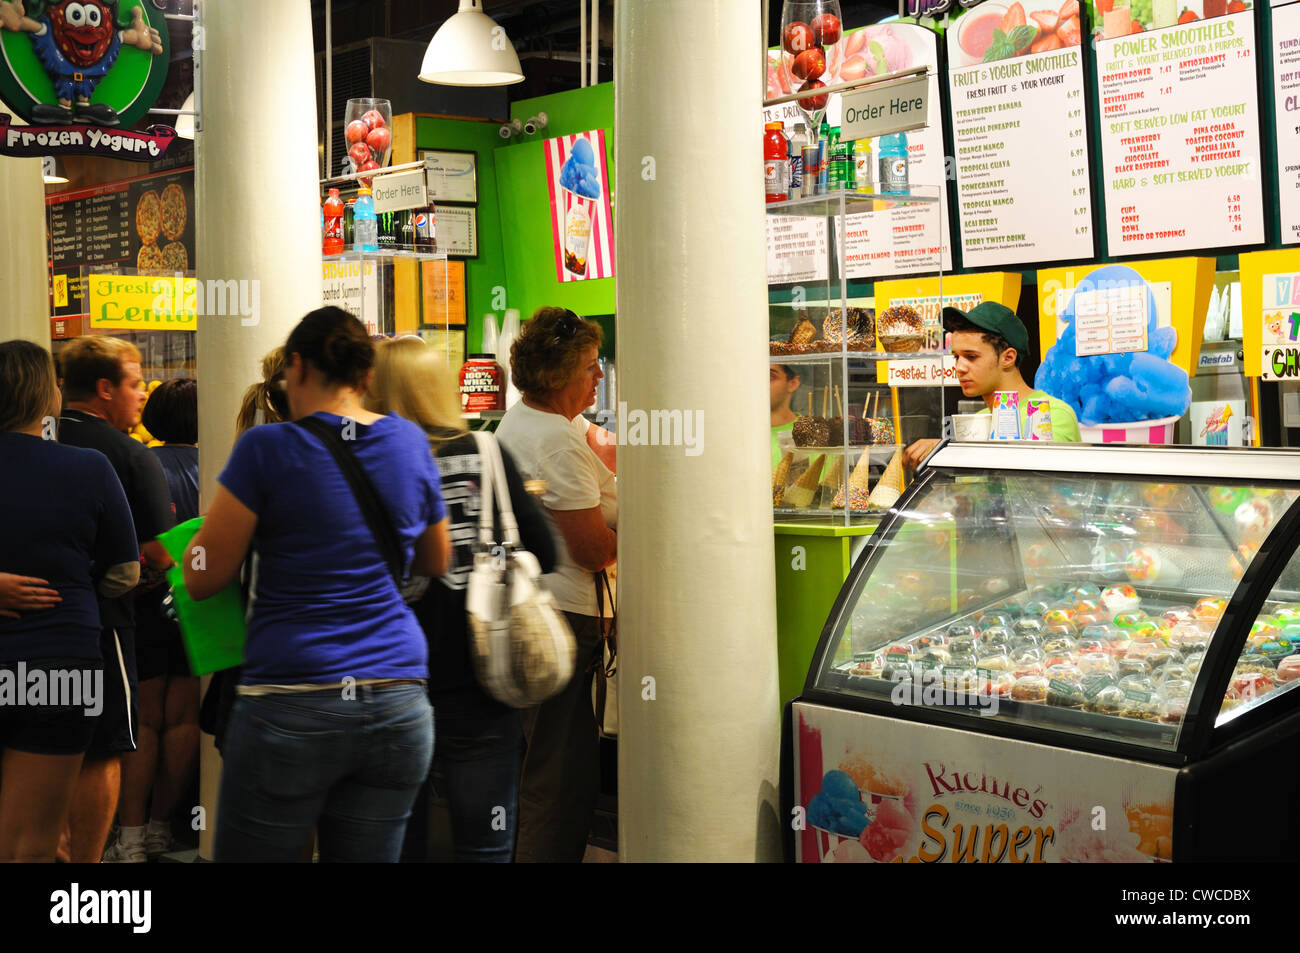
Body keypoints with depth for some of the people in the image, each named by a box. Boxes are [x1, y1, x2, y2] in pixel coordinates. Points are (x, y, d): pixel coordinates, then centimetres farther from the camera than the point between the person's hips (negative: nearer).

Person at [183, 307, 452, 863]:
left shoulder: (268, 449, -6)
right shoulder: (410, 442, 7)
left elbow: (202, 580, -1)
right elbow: (436, 564, 20)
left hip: (290, 707, -4)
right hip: (398, 707, 4)